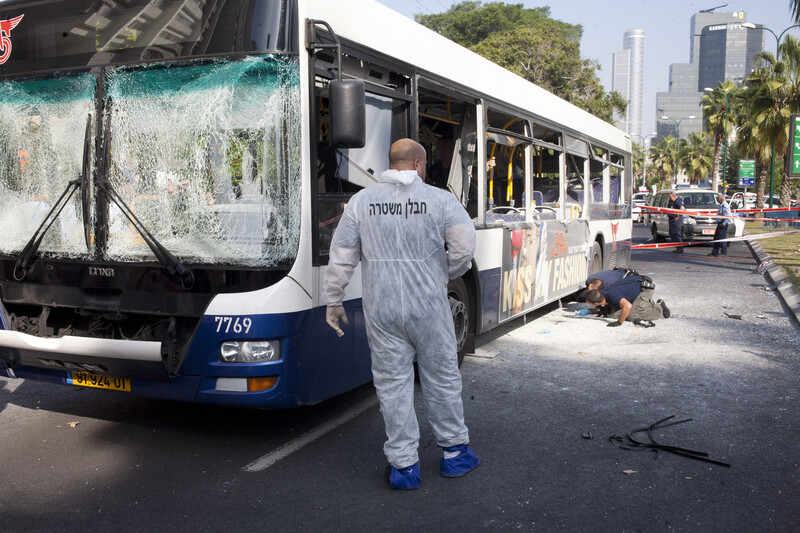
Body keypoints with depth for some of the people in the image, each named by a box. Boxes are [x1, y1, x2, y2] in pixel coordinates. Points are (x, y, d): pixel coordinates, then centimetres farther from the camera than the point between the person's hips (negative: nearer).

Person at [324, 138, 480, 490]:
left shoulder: (361, 202, 2)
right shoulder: (440, 200, -3)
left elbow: (342, 256, 1)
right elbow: (465, 245, -14)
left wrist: (333, 300, 10)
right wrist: (447, 274, 5)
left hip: (381, 311, 1)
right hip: (428, 308, -1)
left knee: (392, 384, 8)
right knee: (442, 378, 15)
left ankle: (403, 465, 14)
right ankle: (454, 451, 28)